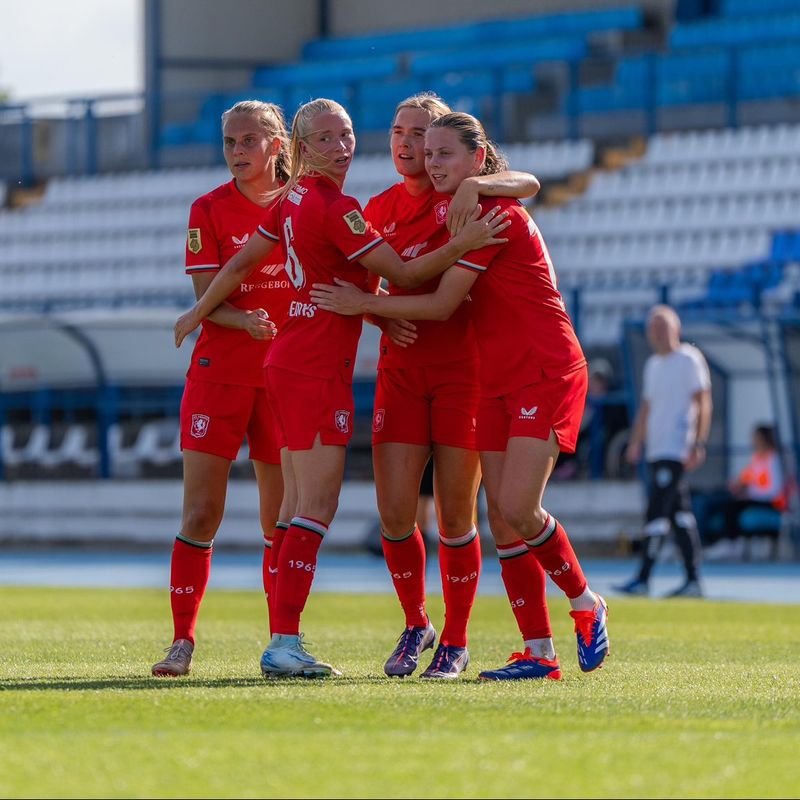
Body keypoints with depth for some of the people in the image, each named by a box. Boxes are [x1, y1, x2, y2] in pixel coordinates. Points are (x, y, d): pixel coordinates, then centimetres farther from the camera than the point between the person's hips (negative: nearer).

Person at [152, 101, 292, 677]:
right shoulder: (209, 210, 0)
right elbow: (207, 299, -7)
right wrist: (245, 320, -27)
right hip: (219, 371, -1)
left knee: (280, 518, 4)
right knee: (201, 512, -5)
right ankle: (183, 641, -1)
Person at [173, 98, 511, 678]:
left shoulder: (294, 198, 11)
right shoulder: (337, 209, -16)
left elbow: (240, 263, 19)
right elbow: (403, 275, -13)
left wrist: (198, 314, 31)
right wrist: (464, 243, -13)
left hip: (289, 363, 9)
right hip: (318, 371, -9)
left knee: (307, 507, 10)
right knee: (318, 508, -10)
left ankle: (284, 642, 9)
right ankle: (284, 644, -15)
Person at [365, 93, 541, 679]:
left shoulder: (462, 195, 0)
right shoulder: (380, 208, 11)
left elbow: (528, 184, -15)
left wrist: (475, 185, -31)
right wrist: (383, 316, -5)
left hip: (463, 366, -3)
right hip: (401, 366, 3)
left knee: (455, 517, -2)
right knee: (395, 514, -5)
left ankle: (456, 642, 12)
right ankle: (416, 625, 17)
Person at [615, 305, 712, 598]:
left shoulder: (689, 359, -5)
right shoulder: (652, 365, 19)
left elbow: (703, 404, -10)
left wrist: (698, 445, -17)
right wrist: (635, 443, 16)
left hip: (676, 451, -8)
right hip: (656, 451, 8)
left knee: (657, 513, -13)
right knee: (680, 515, 7)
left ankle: (643, 579, -17)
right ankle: (693, 580, 8)